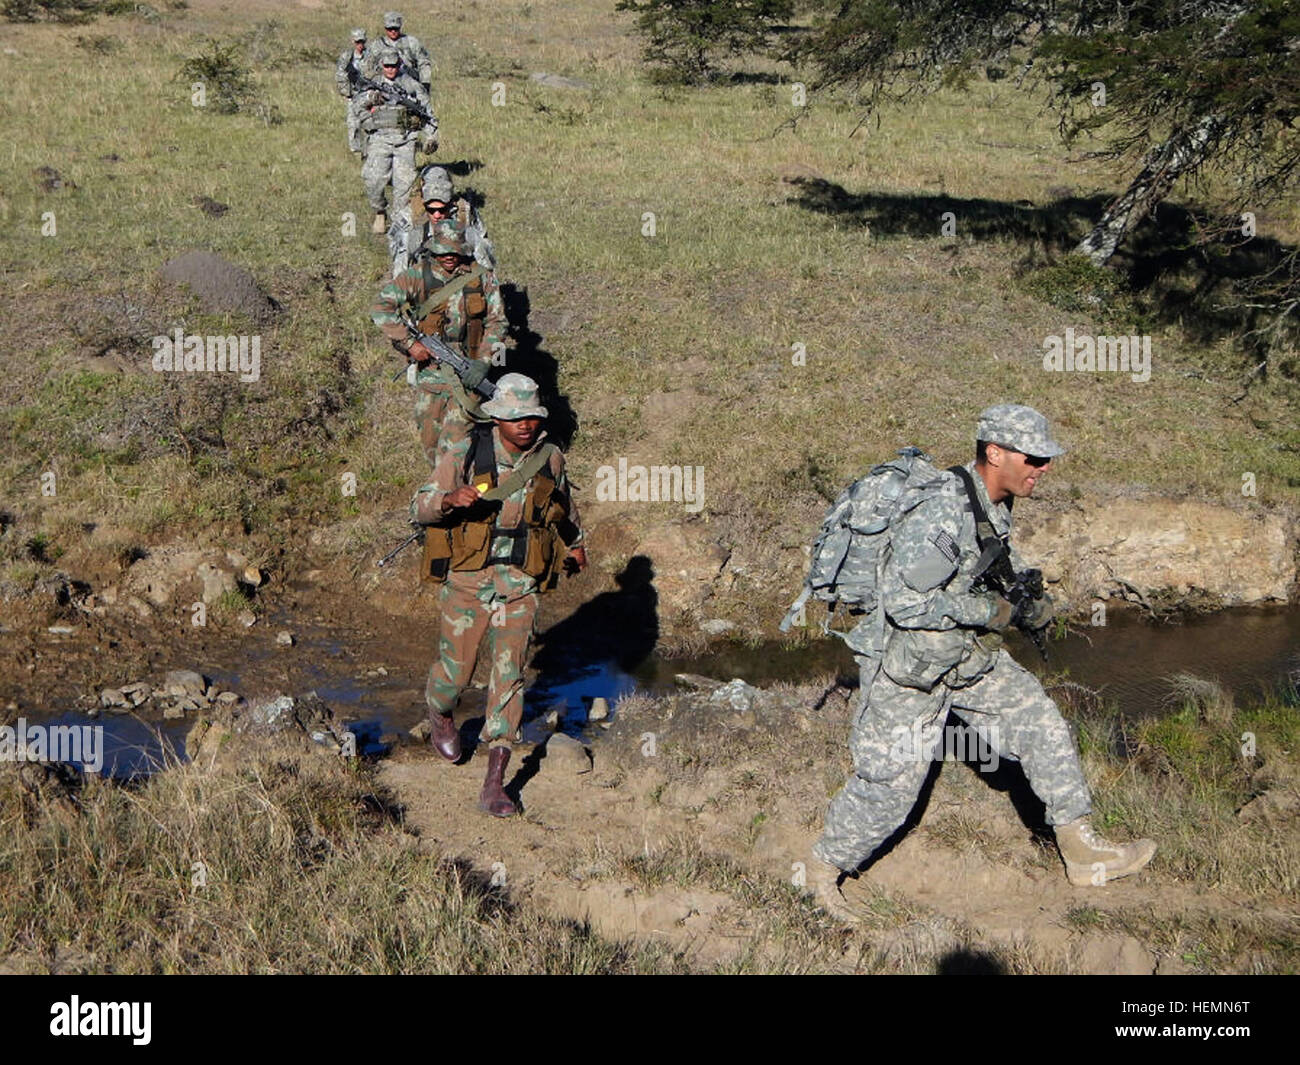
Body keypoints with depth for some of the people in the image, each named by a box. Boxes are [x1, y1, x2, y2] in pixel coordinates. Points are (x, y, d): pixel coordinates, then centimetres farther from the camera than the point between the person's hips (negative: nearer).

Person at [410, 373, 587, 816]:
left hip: (520, 584, 2)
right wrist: (450, 499, -31)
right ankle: (439, 716, 45)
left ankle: (494, 784, -2)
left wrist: (575, 542, 38)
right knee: (455, 668, 6)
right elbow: (419, 507, -11)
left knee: (509, 675, -6)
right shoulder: (464, 454, -8)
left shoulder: (550, 459, 3)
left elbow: (563, 502, 25)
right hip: (466, 579, -2)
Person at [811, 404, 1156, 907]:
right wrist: (985, 611, -23)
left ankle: (1082, 852, 14)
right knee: (889, 784, -1)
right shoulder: (940, 510, -28)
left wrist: (1030, 599, 0)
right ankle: (824, 868, 21)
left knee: (1041, 723, 4)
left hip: (968, 655, 9)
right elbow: (902, 600, -32)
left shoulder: (996, 505, 2)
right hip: (907, 663, -8)